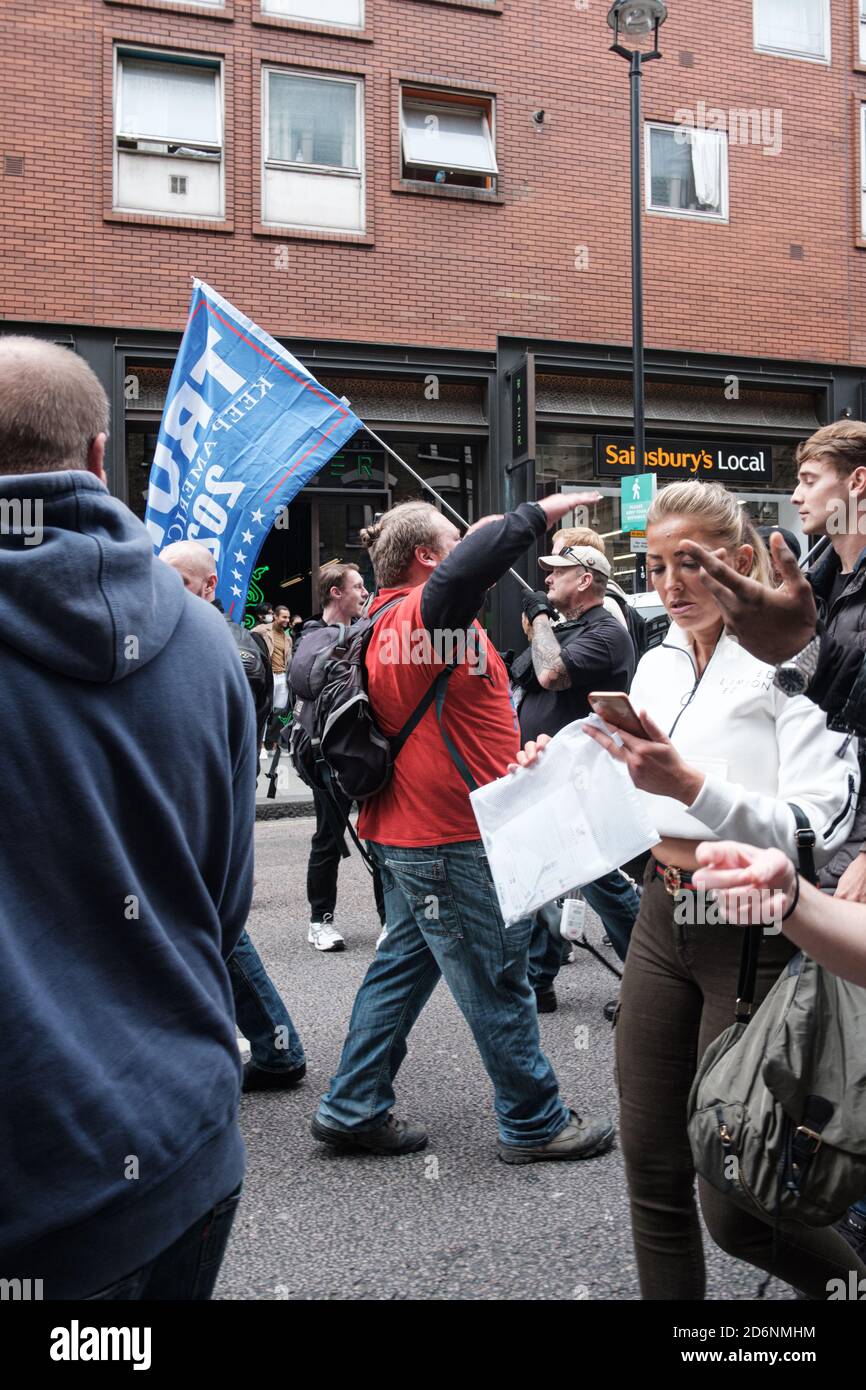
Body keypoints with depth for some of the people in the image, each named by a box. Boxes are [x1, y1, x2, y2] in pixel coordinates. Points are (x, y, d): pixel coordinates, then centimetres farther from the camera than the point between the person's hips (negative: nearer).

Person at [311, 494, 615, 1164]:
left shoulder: (391, 622, 13)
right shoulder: (421, 612, -18)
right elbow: (465, 570, -38)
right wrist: (540, 512, -30)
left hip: (411, 836, 11)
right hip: (454, 839, -10)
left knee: (404, 965, 18)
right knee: (498, 982, 2)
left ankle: (353, 1109, 25)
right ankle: (536, 1123, 16)